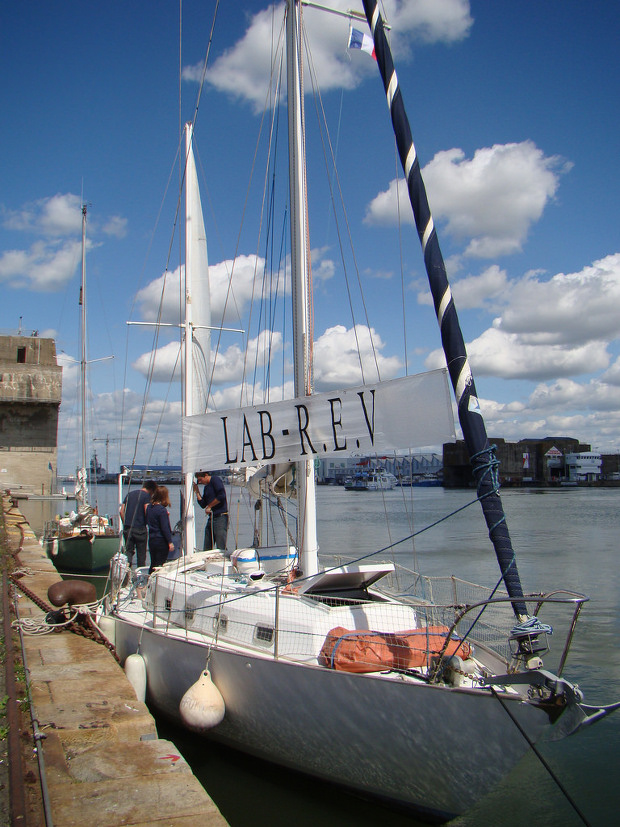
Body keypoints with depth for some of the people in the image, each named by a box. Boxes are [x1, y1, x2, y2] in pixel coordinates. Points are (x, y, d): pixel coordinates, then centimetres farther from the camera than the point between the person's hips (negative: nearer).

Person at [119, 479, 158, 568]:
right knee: (141, 553, 6)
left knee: (128, 550, 9)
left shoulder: (130, 494, 15)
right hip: (139, 528, -5)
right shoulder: (146, 495, -5)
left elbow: (121, 511, 13)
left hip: (127, 527, 5)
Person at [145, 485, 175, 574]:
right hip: (161, 540, -7)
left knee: (153, 564, 17)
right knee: (160, 565, 1)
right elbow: (165, 528, -18)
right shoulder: (162, 510, -17)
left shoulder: (149, 507, 5)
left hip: (151, 539, 7)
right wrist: (170, 542, -13)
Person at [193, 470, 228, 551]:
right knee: (207, 549, 8)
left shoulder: (215, 479, -5)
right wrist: (197, 492, 11)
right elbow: (203, 504, 17)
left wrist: (209, 506, -9)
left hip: (220, 517, -9)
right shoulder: (206, 487, 20)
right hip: (211, 519, 9)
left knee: (220, 548, -10)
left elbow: (221, 495, -18)